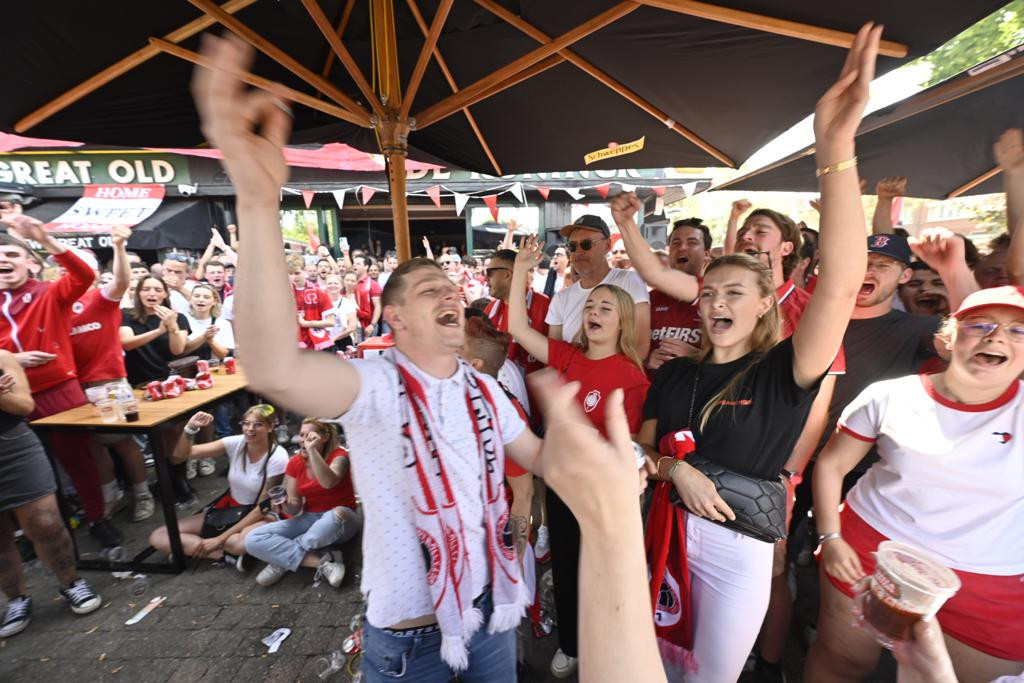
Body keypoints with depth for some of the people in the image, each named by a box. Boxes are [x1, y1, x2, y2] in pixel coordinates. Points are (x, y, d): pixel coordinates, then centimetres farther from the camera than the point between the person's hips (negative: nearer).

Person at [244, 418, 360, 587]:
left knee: (337, 514, -41)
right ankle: (322, 562, -24)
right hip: (309, 520, 5)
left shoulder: (339, 455, -13)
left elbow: (329, 482, -35)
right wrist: (284, 505, -21)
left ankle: (283, 559, -19)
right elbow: (295, 508, 2)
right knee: (253, 539, -14)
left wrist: (312, 449, -33)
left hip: (340, 521, -4)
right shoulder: (295, 463, 1)